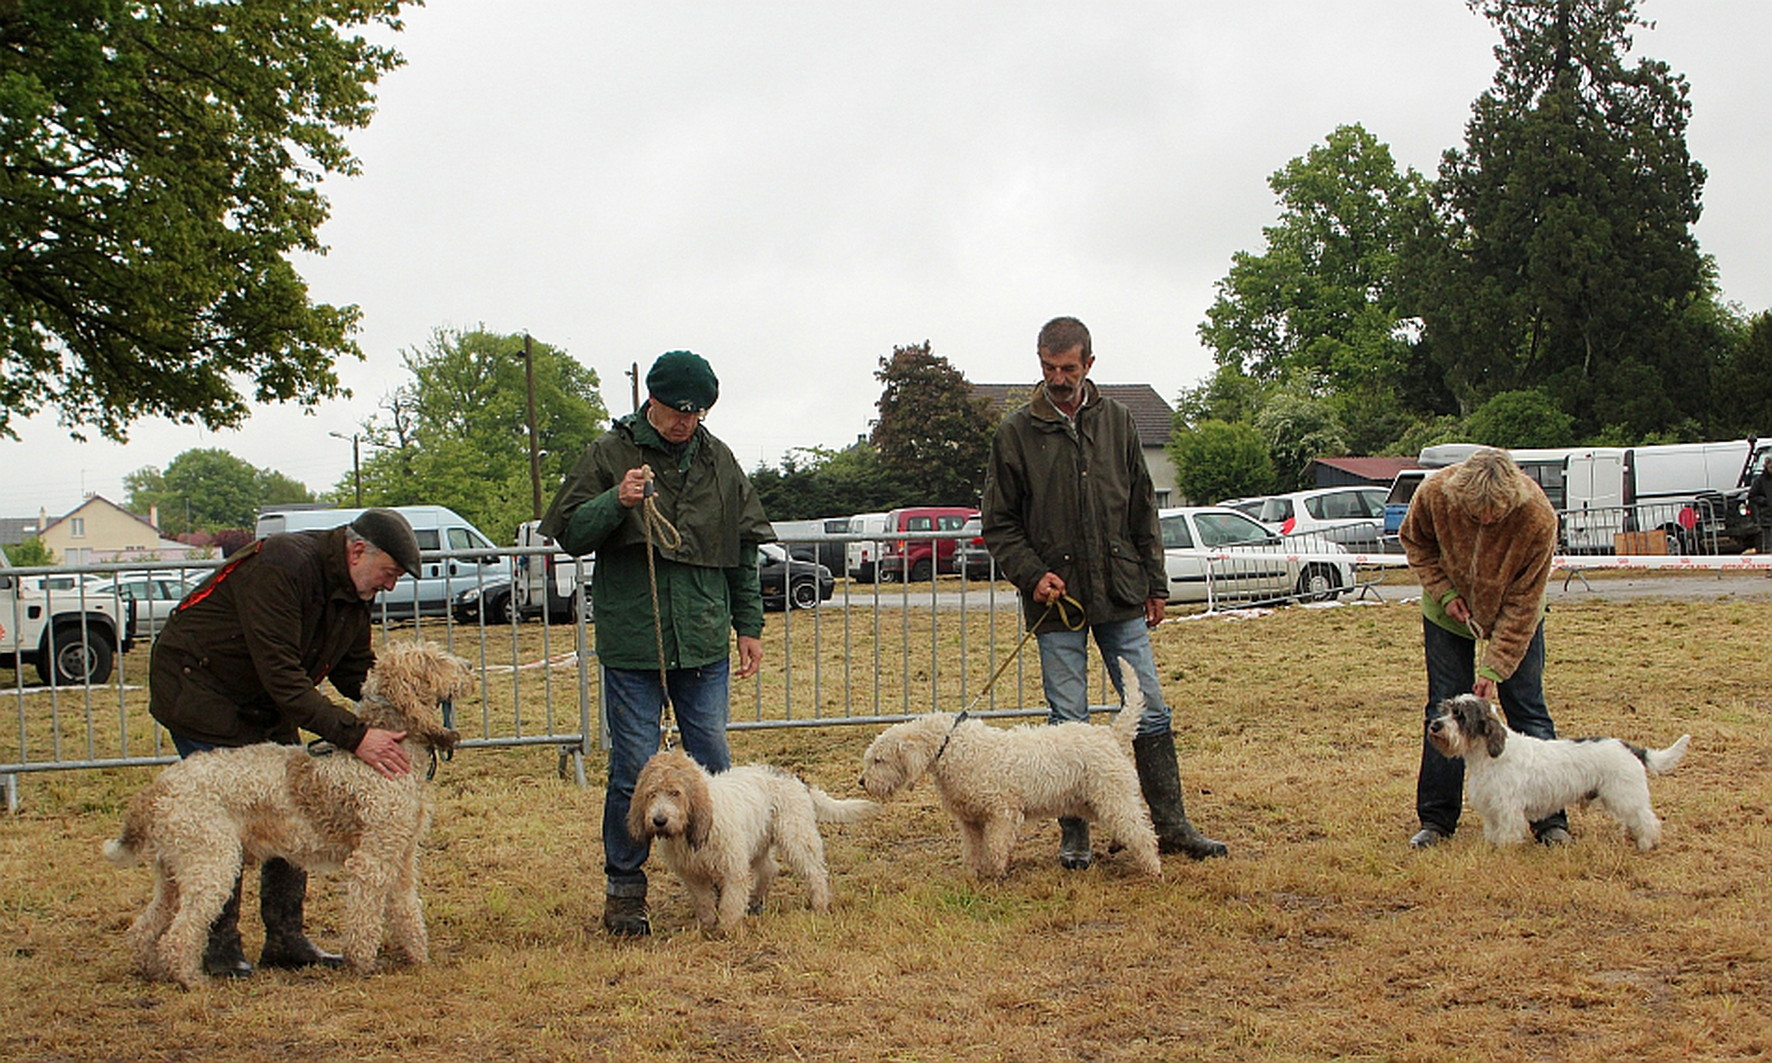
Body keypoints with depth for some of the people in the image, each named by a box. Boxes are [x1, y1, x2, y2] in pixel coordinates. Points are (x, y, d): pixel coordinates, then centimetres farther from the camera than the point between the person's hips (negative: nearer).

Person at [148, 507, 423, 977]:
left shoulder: (352, 598, -1)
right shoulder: (280, 567, -30)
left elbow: (359, 675, 5)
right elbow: (282, 676, -33)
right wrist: (354, 735, -36)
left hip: (264, 706, 9)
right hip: (196, 688, -9)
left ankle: (285, 938, 8)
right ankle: (218, 947, -4)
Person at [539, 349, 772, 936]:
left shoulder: (718, 461, 9)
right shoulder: (610, 454, -1)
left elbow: (743, 550, 17)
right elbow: (570, 534, -3)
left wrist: (750, 626, 15)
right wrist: (616, 502, -20)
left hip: (704, 640, 3)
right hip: (631, 641, -3)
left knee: (712, 764, 8)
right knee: (633, 770, -2)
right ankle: (624, 890, 9)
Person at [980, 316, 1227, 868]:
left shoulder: (1117, 421, 8)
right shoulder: (1015, 433, 0)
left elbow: (1143, 510, 13)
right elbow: (998, 524, 3)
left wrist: (1154, 584, 10)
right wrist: (1032, 573, -11)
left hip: (1122, 596, 2)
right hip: (1057, 600, -2)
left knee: (1150, 711, 3)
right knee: (1068, 723, 1)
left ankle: (1172, 826, 11)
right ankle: (1075, 837, 10)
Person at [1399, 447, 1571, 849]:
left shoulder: (1539, 519, -32)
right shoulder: (1433, 495, -28)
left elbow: (1522, 604, -25)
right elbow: (1414, 541, -3)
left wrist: (1494, 667, -27)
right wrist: (1444, 591, -16)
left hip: (1515, 619, -1)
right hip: (1450, 612, 1)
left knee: (1528, 710, -3)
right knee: (1444, 712, 1)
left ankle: (1550, 819, 5)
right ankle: (1435, 820, 8)